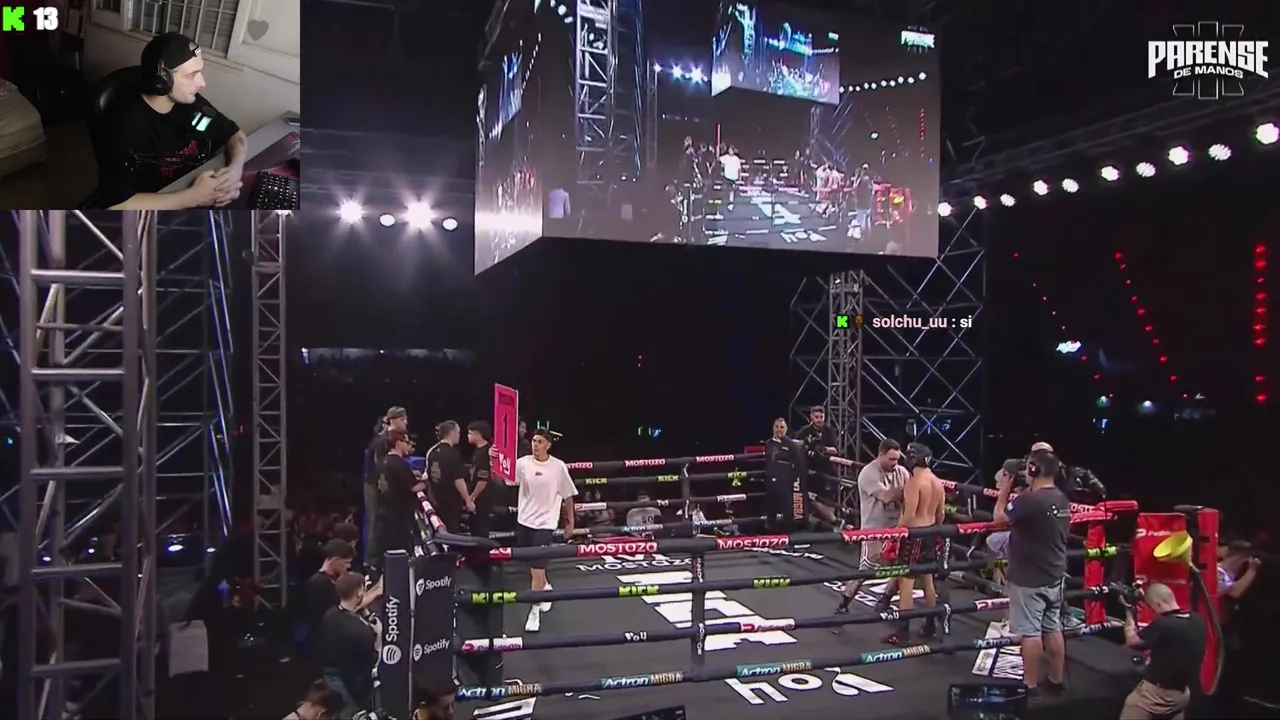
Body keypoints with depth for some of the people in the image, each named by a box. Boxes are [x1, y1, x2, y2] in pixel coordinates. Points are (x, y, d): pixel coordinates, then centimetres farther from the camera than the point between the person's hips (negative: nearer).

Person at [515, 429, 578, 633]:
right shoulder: (523, 463, -5)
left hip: (544, 522, -3)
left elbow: (568, 495, 2)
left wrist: (570, 522, 7)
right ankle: (545, 588, 47)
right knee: (533, 565, 19)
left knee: (537, 567, -7)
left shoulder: (558, 466, -8)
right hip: (524, 520, 3)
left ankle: (535, 611, 4)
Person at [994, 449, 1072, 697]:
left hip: (1028, 578, -8)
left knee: (1029, 632, 1)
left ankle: (1030, 685, 10)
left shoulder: (1029, 499, -24)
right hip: (1054, 576, 8)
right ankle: (1057, 681, 26)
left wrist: (1004, 490, 1)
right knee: (1053, 629, 16)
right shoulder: (1062, 499, 3)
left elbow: (1000, 517, -10)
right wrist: (1016, 491, 13)